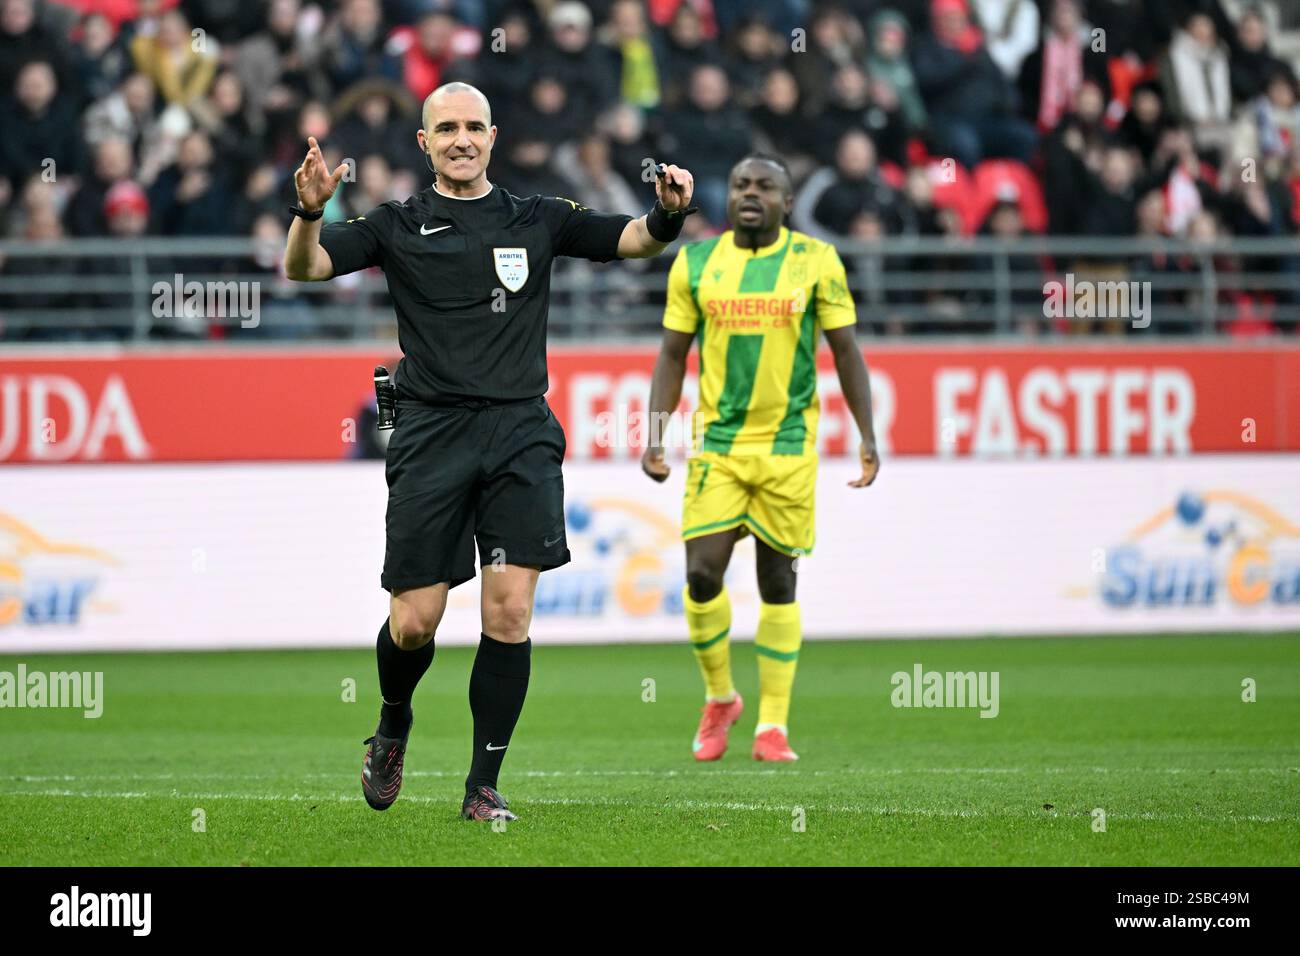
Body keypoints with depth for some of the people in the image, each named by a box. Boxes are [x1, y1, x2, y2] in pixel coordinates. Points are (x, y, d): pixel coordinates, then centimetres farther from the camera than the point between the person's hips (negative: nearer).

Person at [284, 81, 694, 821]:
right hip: (432, 433, -1)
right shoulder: (400, 226, 7)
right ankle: (393, 727, 30)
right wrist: (309, 211, -23)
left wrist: (670, 212, -17)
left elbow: (635, 239, 6)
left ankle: (484, 785, 1)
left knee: (510, 609, -8)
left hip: (520, 430, 1)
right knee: (416, 619, -3)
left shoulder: (537, 221, 11)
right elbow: (304, 267, -3)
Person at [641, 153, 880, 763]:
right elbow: (672, 354, 9)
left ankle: (773, 725, 10)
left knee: (778, 582, 3)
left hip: (788, 446, -1)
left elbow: (846, 351, 4)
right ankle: (719, 698, 16)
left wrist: (867, 438, 0)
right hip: (717, 444, 1)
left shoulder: (816, 261, 0)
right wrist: (654, 437, 1)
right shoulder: (695, 263, 4)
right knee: (702, 576, -8)